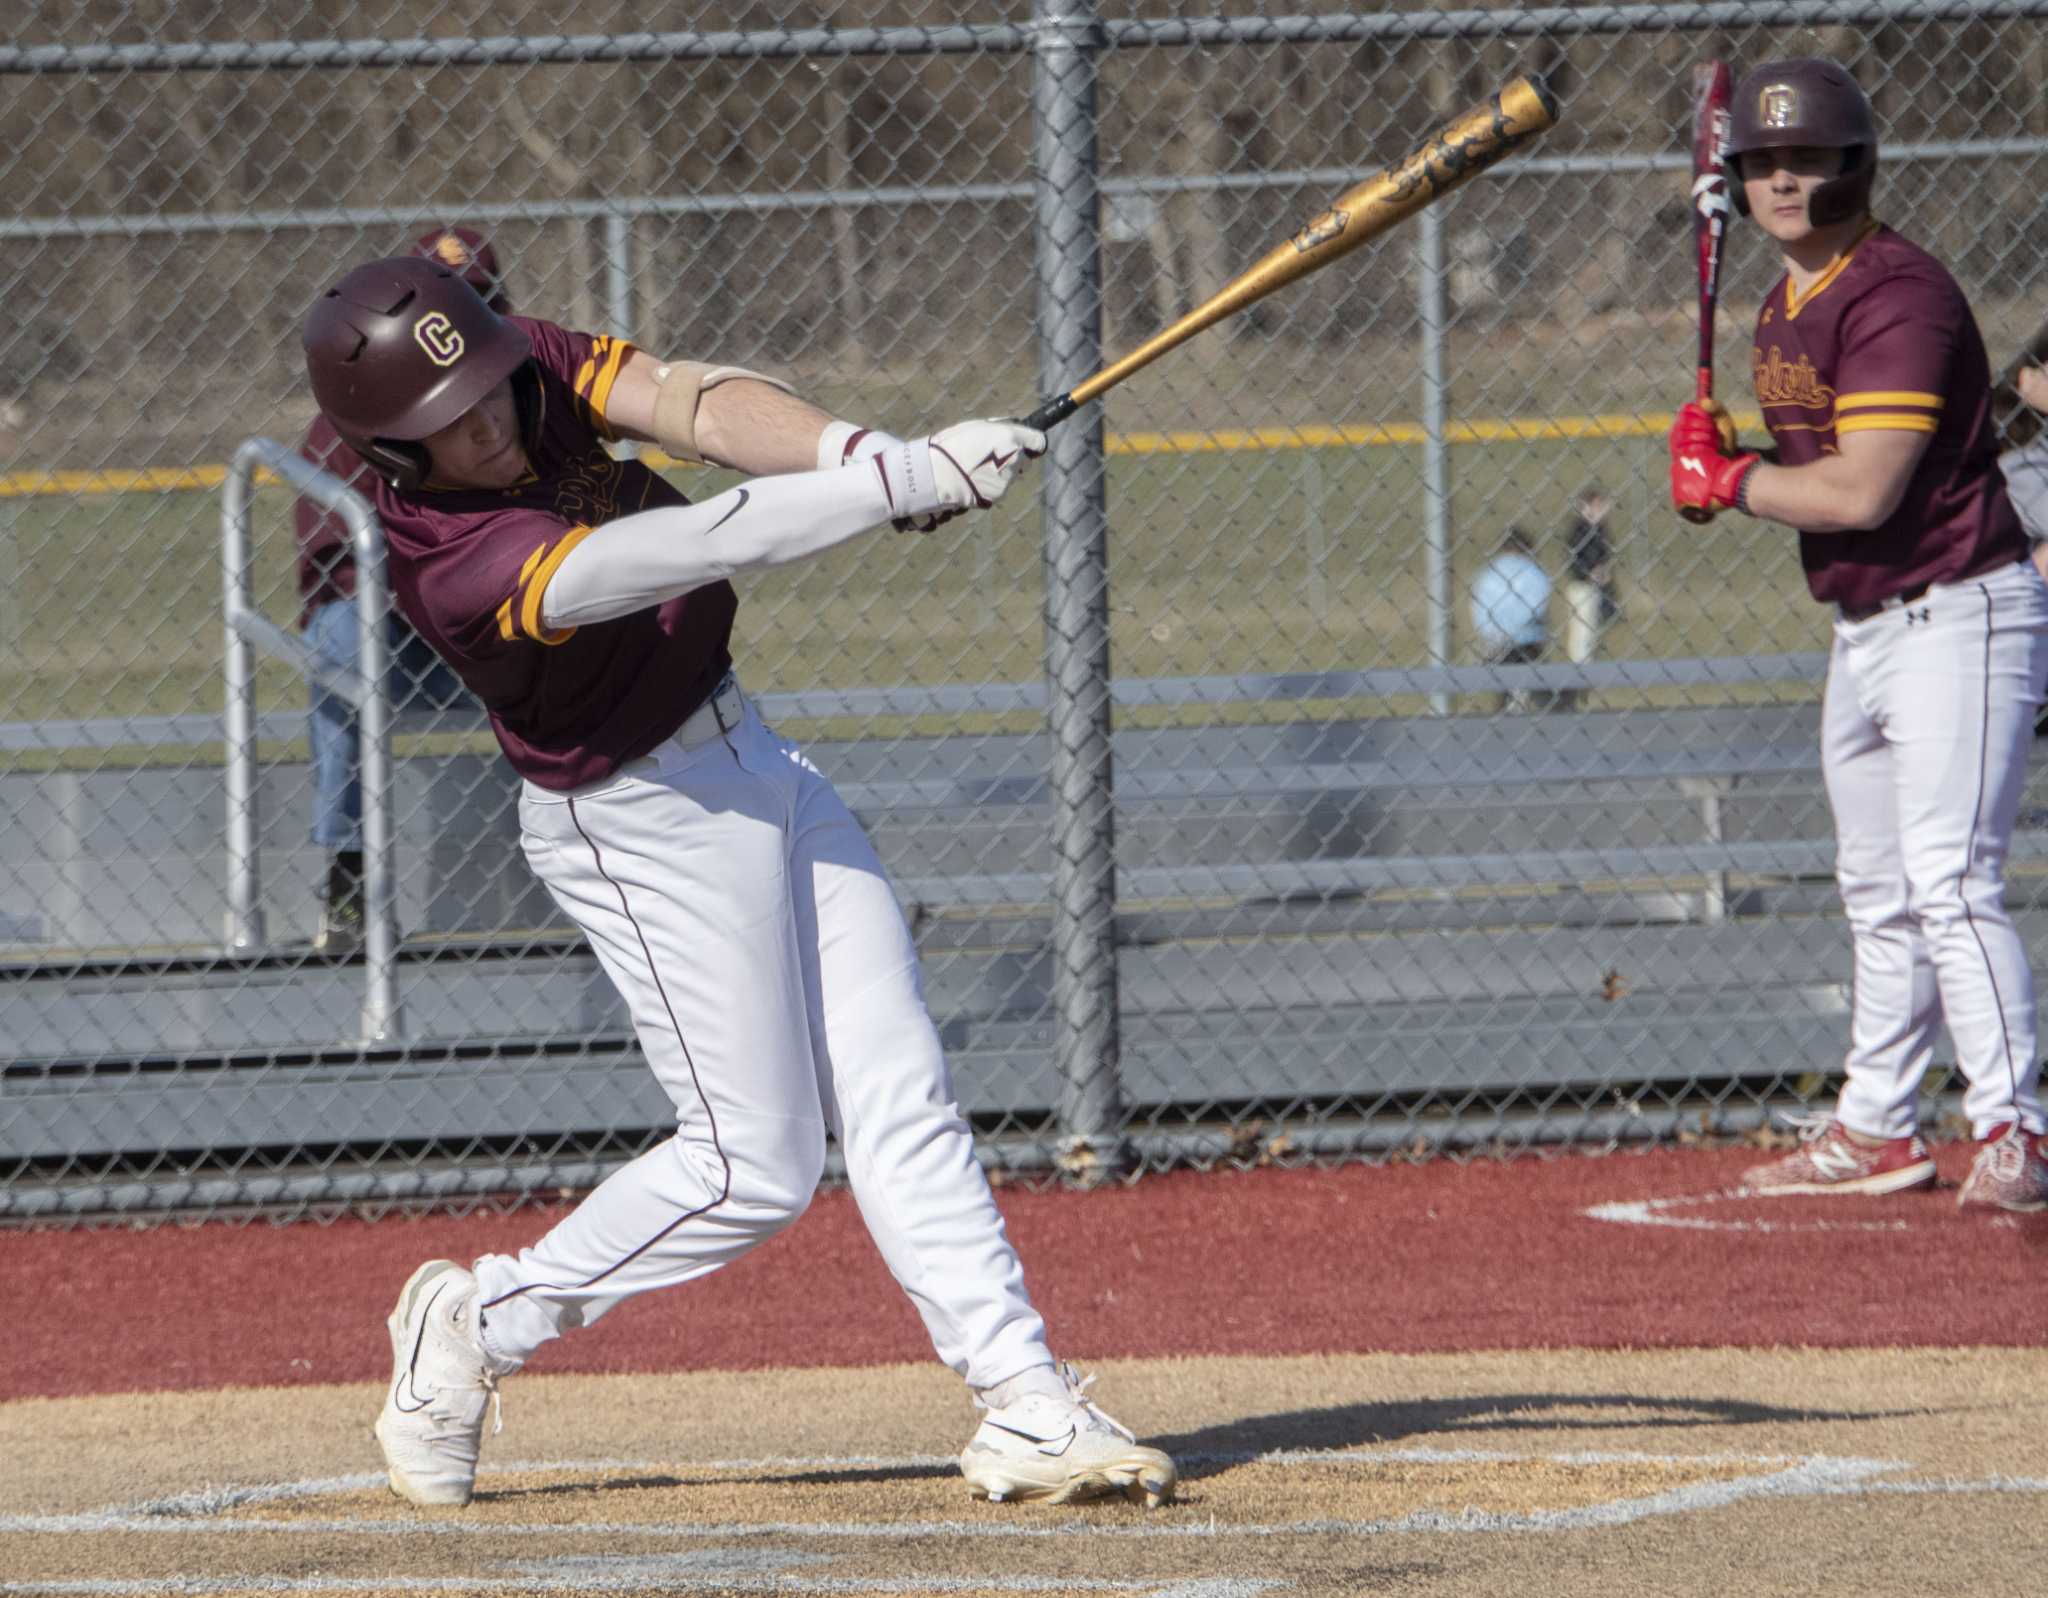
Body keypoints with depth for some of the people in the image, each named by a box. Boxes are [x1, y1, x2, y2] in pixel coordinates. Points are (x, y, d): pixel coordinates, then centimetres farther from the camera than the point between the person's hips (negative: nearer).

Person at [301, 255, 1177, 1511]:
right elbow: (697, 550, -39)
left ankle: (1026, 1404, 2)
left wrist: (864, 454, -37)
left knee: (902, 1104, 3)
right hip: (643, 826, -8)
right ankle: (479, 1324, 16)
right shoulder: (457, 563, -30)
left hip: (747, 758, 8)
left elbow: (697, 406, -19)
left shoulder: (536, 366, -7)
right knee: (756, 1167, -1)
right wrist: (906, 480, -44)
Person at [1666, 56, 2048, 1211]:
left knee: (1952, 880, -16)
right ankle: (1879, 1131, 24)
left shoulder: (1897, 294, -19)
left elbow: (1861, 492, -26)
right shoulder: (1786, 311, 12)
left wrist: (1729, 481, -11)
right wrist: (1727, 460, 1)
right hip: (1862, 628, 10)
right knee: (1879, 897, 16)